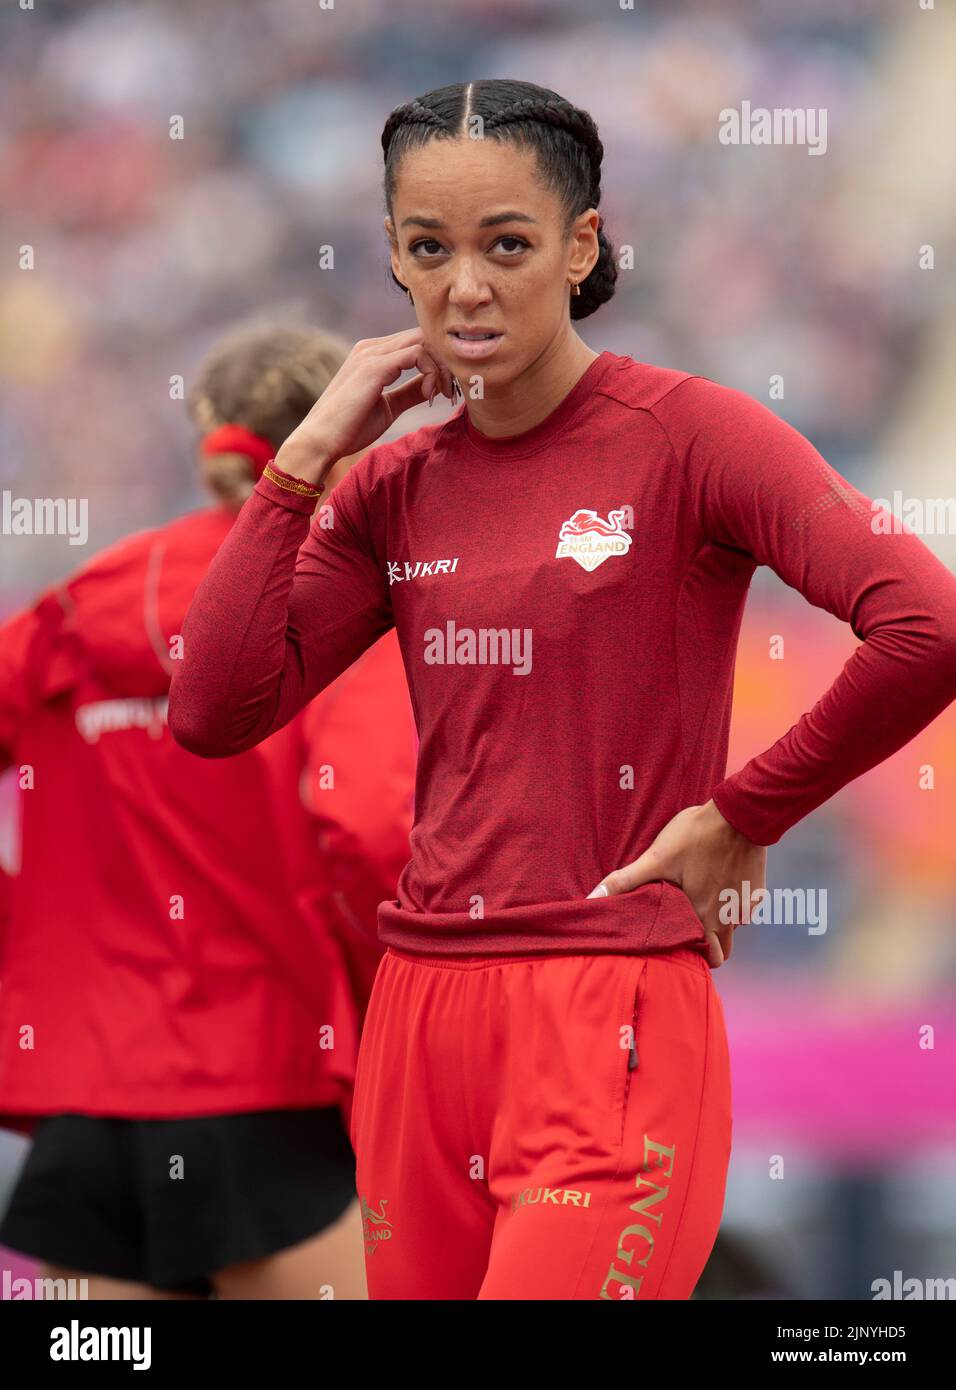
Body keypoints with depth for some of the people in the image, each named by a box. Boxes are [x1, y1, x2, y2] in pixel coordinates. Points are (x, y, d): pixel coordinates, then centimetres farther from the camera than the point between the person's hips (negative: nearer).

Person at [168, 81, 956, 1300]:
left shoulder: (688, 437, -6)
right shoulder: (396, 488, 12)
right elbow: (215, 713, 2)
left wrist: (741, 816, -10)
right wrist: (305, 458, 1)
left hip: (612, 1023, -6)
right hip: (420, 1012, 6)